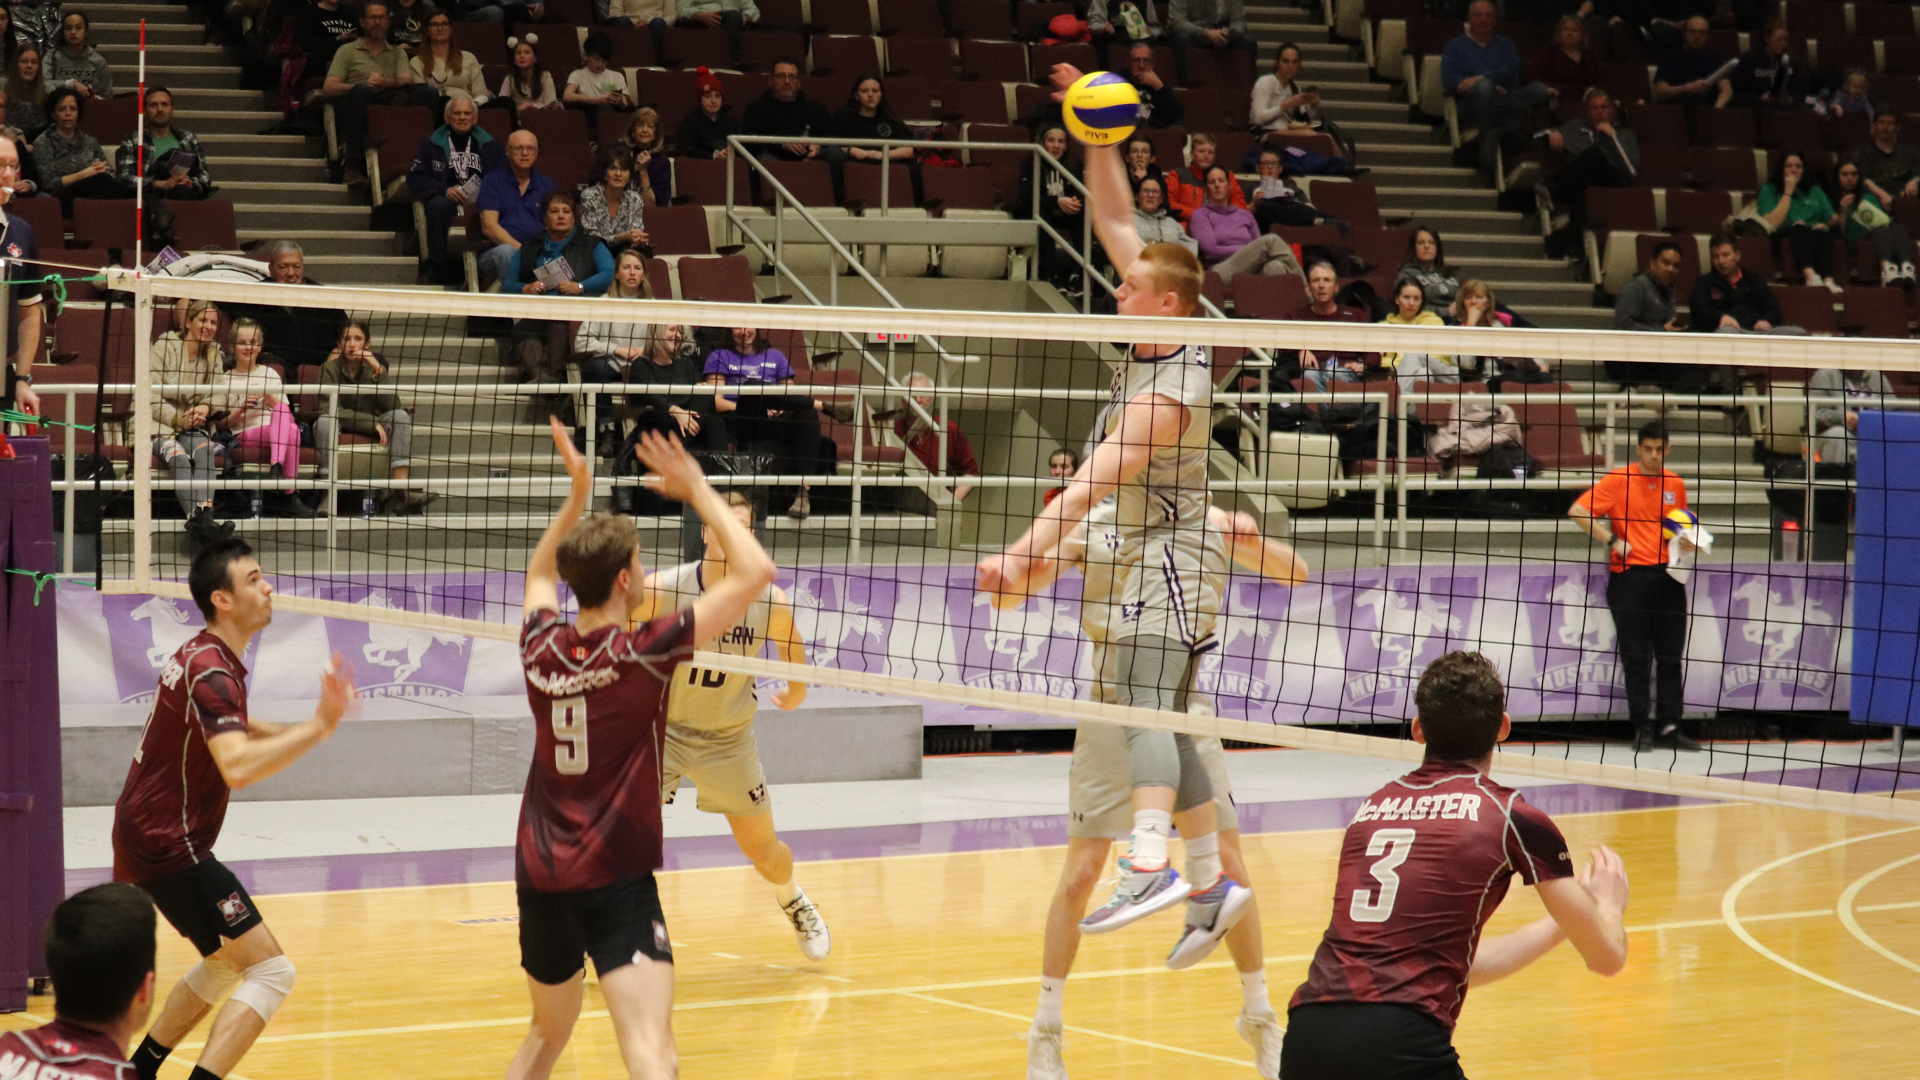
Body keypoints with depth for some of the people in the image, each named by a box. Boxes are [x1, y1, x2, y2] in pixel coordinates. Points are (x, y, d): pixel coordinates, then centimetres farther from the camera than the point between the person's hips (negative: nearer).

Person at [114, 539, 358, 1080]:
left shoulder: (201, 656, 12)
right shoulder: (212, 671, -20)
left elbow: (233, 732, 28)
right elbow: (238, 767, -35)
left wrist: (309, 726, 11)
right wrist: (318, 726, -33)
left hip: (148, 840, 10)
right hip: (170, 847, -10)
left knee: (227, 963, 27)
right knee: (271, 971, -13)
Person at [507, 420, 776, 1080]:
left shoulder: (541, 646, 3)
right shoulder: (643, 653, -13)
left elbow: (541, 571, 28)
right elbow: (755, 572, -11)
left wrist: (578, 493, 22)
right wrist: (698, 491, -2)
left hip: (539, 878, 6)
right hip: (615, 879, -6)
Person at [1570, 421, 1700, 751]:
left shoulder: (1675, 484, 10)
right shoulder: (1619, 480, -2)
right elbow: (1577, 511, -5)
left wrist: (1686, 541, 2)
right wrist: (1612, 541, -10)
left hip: (1667, 575, 4)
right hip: (1630, 575, -4)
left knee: (1671, 657, 2)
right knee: (1636, 658, -1)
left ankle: (1668, 727, 6)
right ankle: (1642, 728, 4)